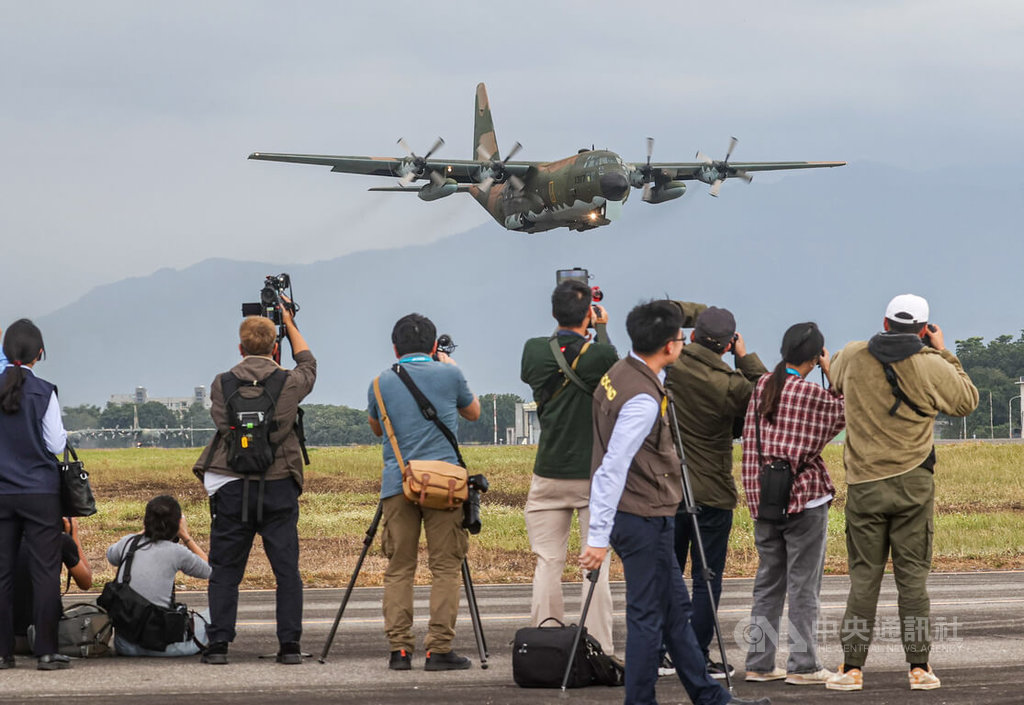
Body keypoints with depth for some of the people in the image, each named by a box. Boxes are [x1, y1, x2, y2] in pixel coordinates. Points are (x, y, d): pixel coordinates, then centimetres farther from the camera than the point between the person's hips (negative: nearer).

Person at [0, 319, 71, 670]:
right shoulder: (43, 392, -9)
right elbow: (57, 444, -7)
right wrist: (64, 436, 13)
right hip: (40, 493, -2)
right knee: (44, 572, 1)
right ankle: (46, 651, -1)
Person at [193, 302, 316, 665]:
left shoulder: (222, 385, -3)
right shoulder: (289, 383, -2)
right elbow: (308, 365, 19)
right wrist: (289, 324, 33)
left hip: (231, 488, 1)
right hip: (278, 487, -1)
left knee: (225, 570, 7)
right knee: (287, 568, 4)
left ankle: (218, 644, 3)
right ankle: (290, 645, 1)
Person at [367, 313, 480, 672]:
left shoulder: (381, 383, 6)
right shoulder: (448, 374, 0)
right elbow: (473, 412, 20)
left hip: (397, 485, 2)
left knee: (398, 569, 6)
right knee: (445, 567, 0)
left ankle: (399, 649, 1)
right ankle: (439, 649, -5)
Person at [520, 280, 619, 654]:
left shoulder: (535, 351, -4)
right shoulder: (599, 354, -12)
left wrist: (573, 334, 19)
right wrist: (601, 328, 22)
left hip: (549, 474, 2)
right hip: (596, 475, -2)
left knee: (547, 563, 6)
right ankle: (599, 651, -1)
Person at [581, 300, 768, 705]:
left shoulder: (620, 374, 7)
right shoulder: (643, 398, -23)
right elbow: (611, 470, -26)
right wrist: (598, 536, -26)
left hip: (645, 517, 10)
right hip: (645, 519, -10)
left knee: (675, 610, 17)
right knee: (648, 617, -3)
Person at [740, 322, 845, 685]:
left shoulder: (762, 386, 5)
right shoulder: (813, 394, -10)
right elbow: (846, 414, 6)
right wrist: (833, 376, 3)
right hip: (805, 496, -5)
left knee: (767, 582, 11)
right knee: (804, 585, 0)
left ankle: (759, 663, 11)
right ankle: (803, 665, 0)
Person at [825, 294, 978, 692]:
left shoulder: (854, 358, 0)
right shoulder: (932, 367, -6)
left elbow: (834, 376, 24)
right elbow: (967, 401, 9)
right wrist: (944, 354, 15)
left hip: (864, 484, 1)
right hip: (913, 484, -1)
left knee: (863, 577, 6)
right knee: (913, 577, 4)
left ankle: (852, 668, 4)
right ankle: (919, 667, 3)